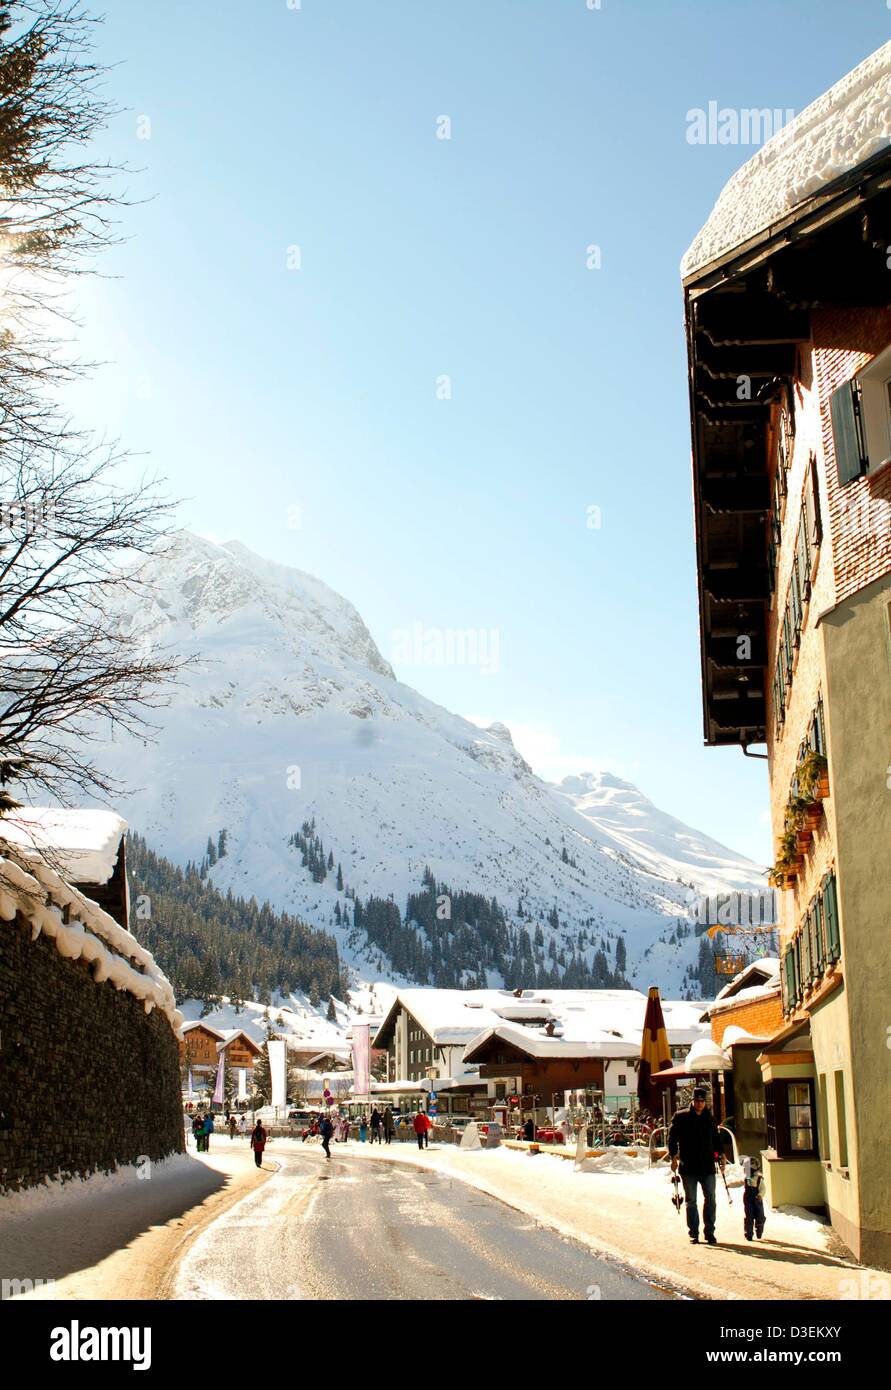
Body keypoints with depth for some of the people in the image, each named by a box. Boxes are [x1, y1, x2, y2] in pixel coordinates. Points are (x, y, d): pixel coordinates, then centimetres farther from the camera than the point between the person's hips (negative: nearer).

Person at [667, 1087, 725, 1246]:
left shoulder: (710, 1119, 11)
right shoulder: (681, 1117, 1)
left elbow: (716, 1138, 23)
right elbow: (672, 1137, 1)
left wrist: (720, 1155, 11)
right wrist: (673, 1156, -8)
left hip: (707, 1167, 2)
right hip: (688, 1168, -2)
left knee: (710, 1199, 1)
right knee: (691, 1201, 4)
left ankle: (709, 1233, 10)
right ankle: (693, 1234, 11)